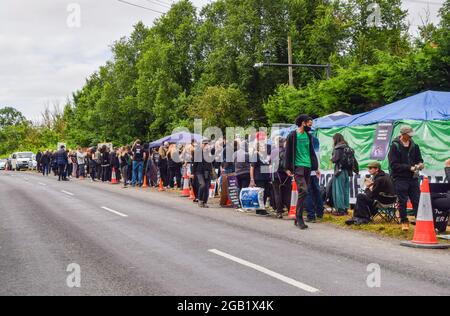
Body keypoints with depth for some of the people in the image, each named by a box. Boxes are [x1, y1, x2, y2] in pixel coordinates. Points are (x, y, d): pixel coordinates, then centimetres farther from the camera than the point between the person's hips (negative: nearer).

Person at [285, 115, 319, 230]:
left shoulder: (308, 136, 15)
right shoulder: (293, 136, -2)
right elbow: (288, 153, -1)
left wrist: (316, 167, 16)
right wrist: (288, 168, -5)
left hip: (308, 167, 6)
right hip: (298, 167, -6)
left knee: (303, 193, 6)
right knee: (303, 191, -18)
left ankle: (298, 218, 13)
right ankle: (299, 218, -11)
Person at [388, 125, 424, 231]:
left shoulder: (414, 146, 9)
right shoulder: (395, 146, -6)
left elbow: (419, 159, 20)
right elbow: (393, 165, -11)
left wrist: (420, 164, -5)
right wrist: (409, 168, -17)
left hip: (413, 178, 4)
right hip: (400, 179, -4)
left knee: (417, 201, 1)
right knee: (402, 202, 2)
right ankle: (404, 222, 14)